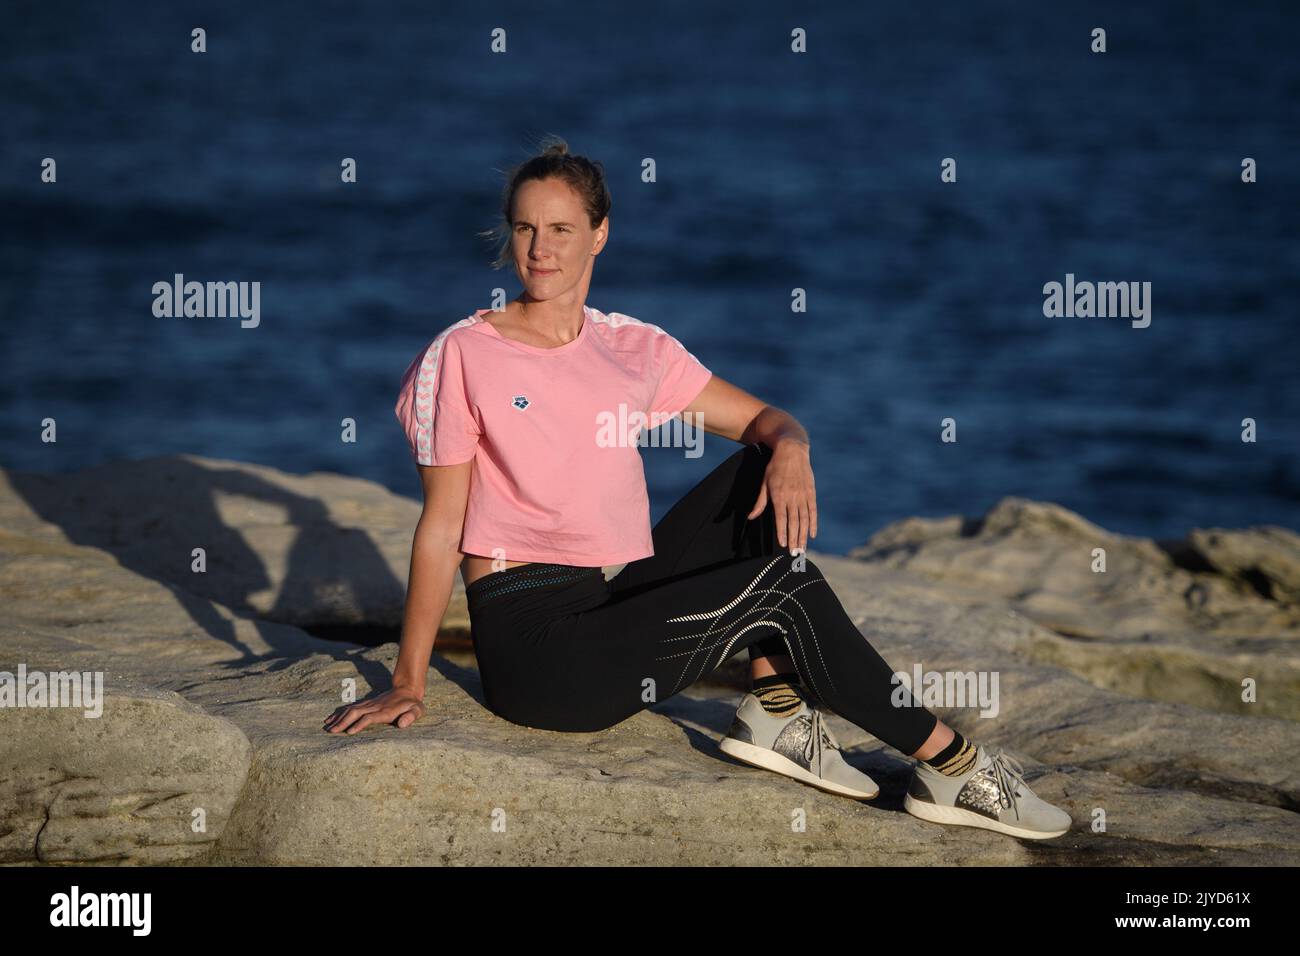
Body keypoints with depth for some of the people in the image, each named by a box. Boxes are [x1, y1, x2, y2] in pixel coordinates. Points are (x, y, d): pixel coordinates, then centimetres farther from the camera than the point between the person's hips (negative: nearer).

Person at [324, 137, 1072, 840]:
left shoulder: (635, 350, 11)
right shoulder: (464, 357, -5)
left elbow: (764, 420, 14)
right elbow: (441, 529, -5)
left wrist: (790, 449, -12)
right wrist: (408, 685, -10)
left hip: (625, 600, 6)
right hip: (534, 641, -6)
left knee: (768, 469, -6)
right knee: (781, 584, -20)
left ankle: (778, 710, -12)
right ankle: (949, 763, -9)